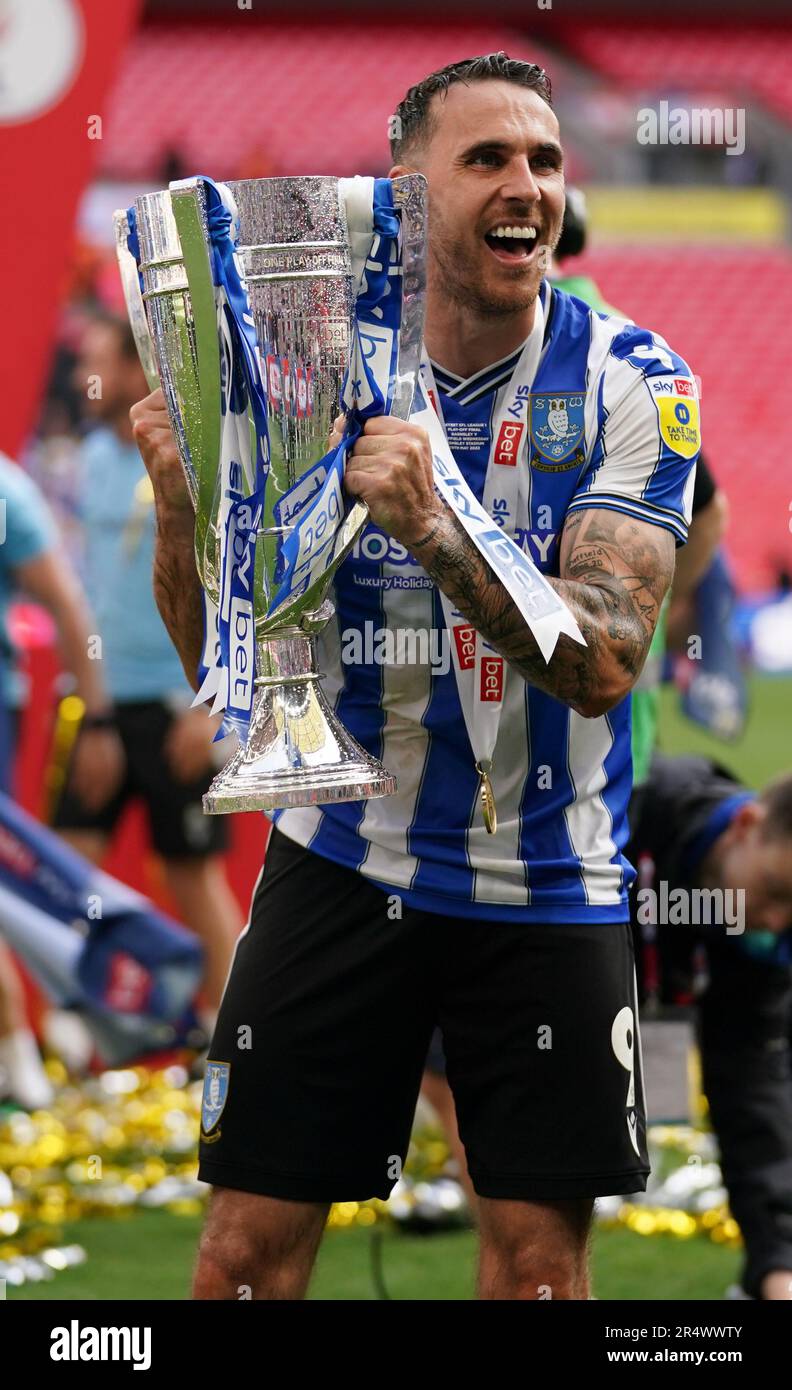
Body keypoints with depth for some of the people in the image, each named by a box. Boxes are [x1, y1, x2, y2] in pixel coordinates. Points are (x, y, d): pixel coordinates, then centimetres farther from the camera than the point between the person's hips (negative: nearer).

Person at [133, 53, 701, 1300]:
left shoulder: (630, 383, -11)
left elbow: (601, 664, -21)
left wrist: (432, 527, -36)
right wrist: (182, 504, -22)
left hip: (547, 889, -1)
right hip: (343, 860, 1)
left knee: (541, 1253, 1)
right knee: (253, 1241, 0)